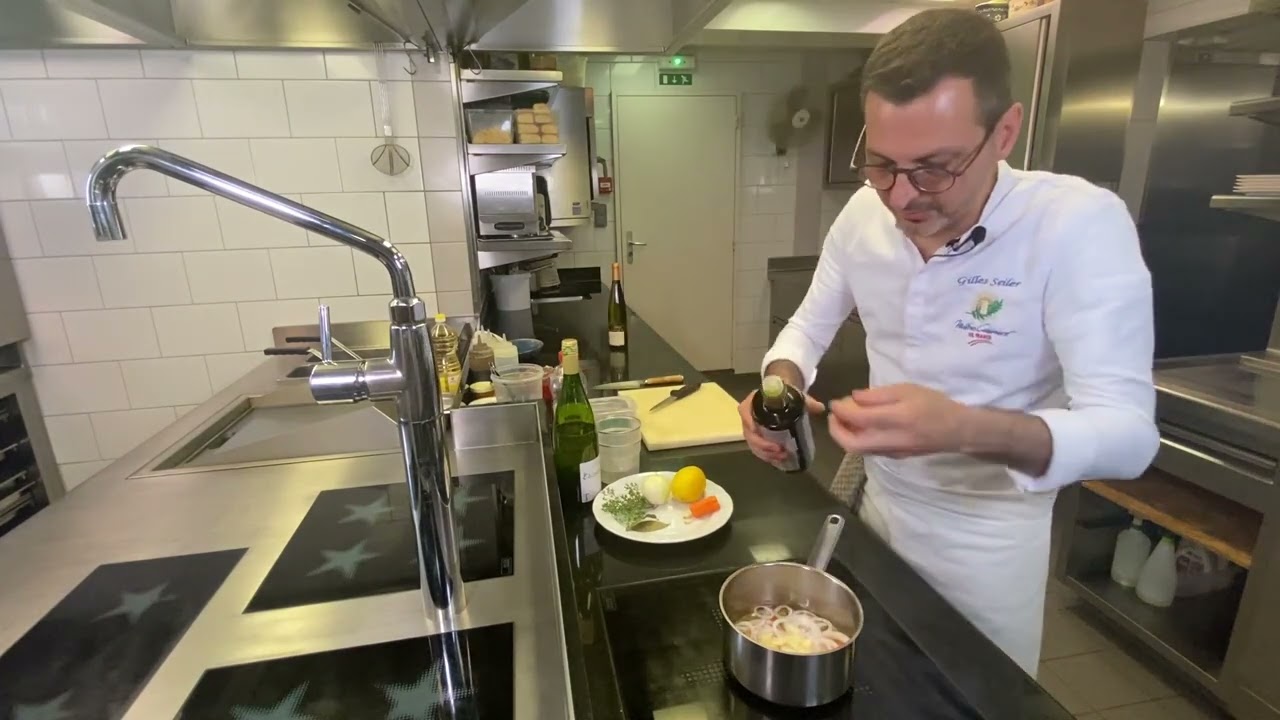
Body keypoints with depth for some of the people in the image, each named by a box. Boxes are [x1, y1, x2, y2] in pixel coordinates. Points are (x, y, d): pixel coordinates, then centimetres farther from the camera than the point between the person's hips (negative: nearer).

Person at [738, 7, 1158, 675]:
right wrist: (782, 384, -20)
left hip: (989, 532, -4)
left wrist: (965, 429, -47)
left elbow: (1128, 432, -27)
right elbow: (811, 323, 3)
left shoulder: (1081, 225, -24)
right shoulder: (864, 212, -10)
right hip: (880, 496, 4)